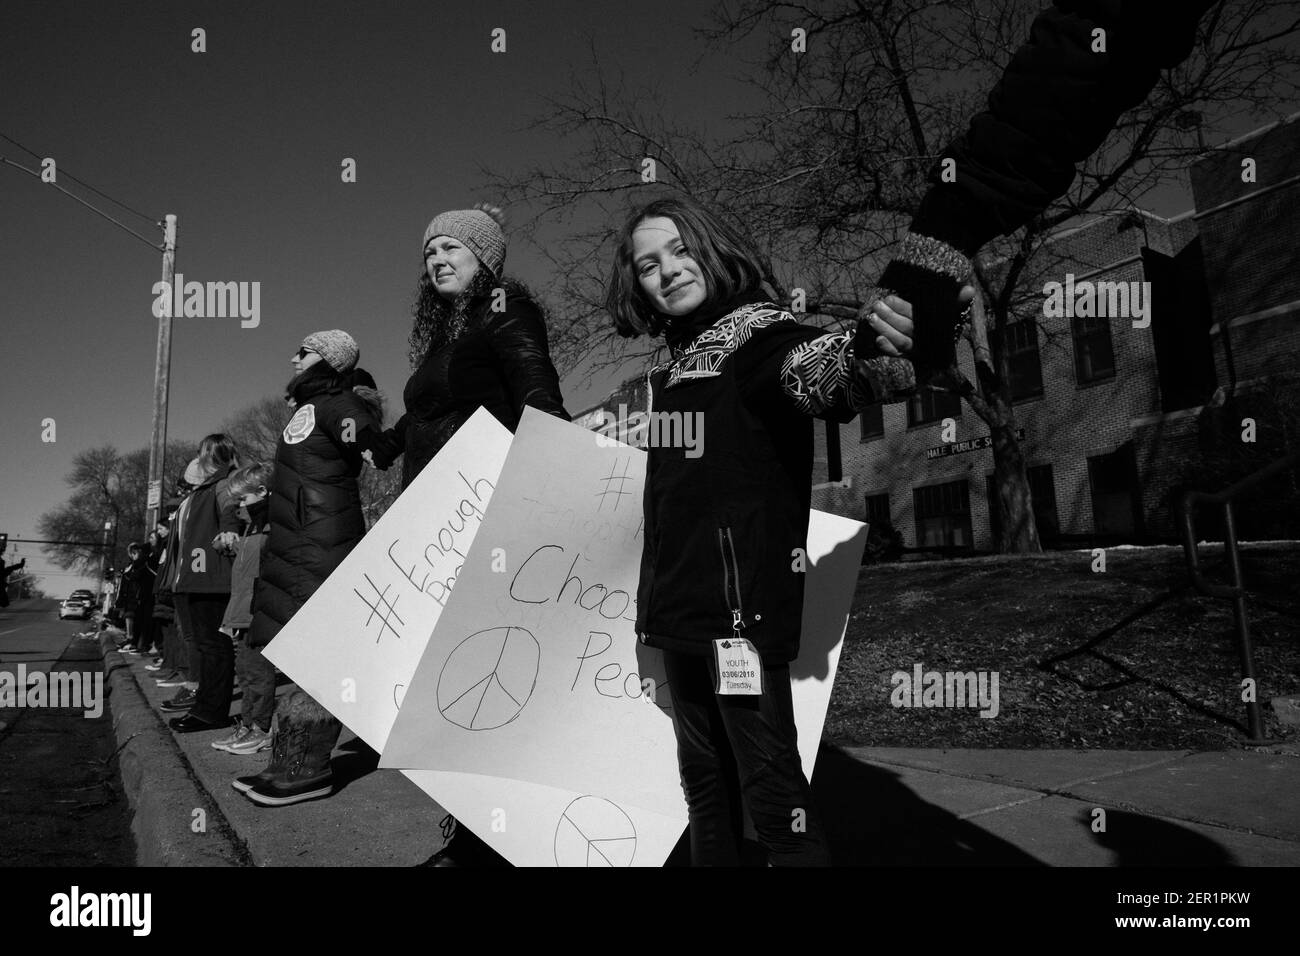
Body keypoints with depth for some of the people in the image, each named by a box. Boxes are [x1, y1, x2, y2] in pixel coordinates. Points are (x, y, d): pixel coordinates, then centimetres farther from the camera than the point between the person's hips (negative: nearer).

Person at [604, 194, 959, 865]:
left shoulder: (757, 330, -7)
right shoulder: (675, 362, 17)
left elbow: (829, 376, -30)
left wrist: (886, 358, -50)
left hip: (740, 599, -8)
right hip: (681, 604, 9)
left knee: (769, 785, -5)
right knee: (704, 781, 19)